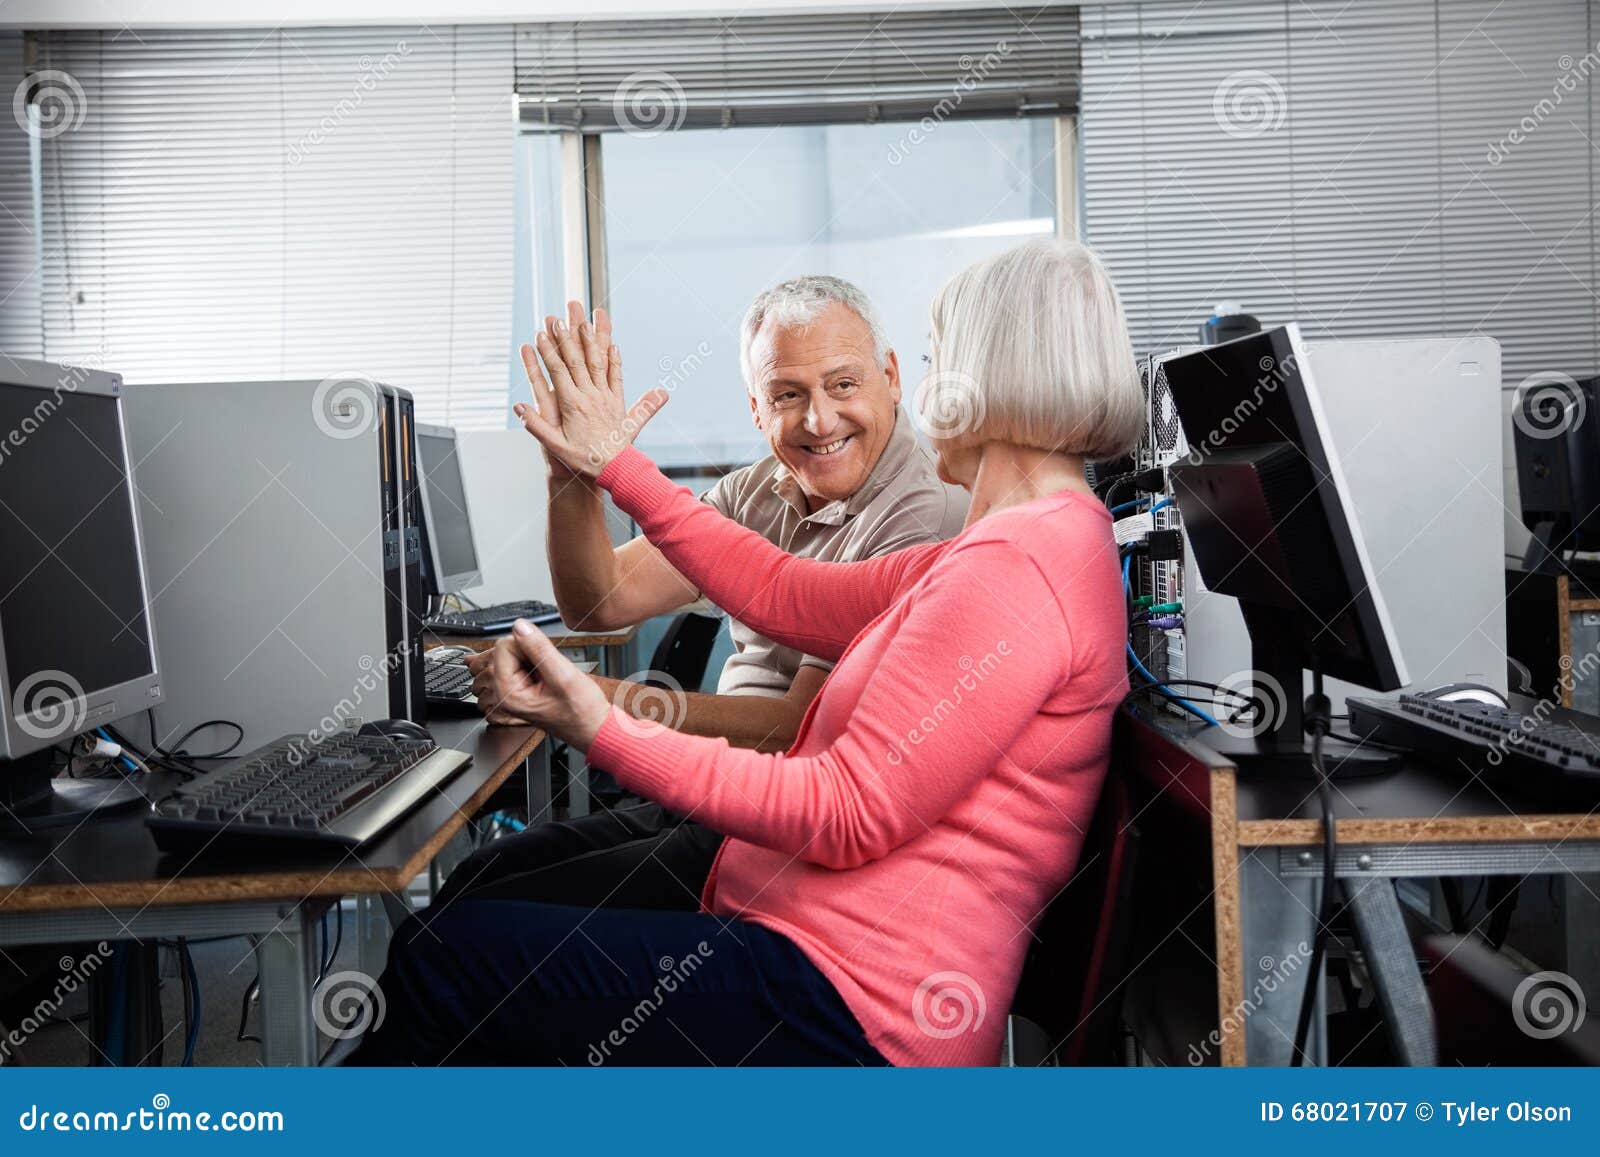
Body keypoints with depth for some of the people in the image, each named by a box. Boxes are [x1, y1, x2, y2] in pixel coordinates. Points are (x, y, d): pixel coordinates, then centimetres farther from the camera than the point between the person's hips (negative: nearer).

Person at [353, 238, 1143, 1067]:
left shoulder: (1013, 568, -21)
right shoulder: (1040, 538, 12)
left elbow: (849, 814, -22)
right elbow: (788, 596, 12)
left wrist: (604, 734, -23)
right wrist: (616, 465, 15)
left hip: (846, 1004, -10)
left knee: (441, 956, -6)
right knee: (495, 880, 17)